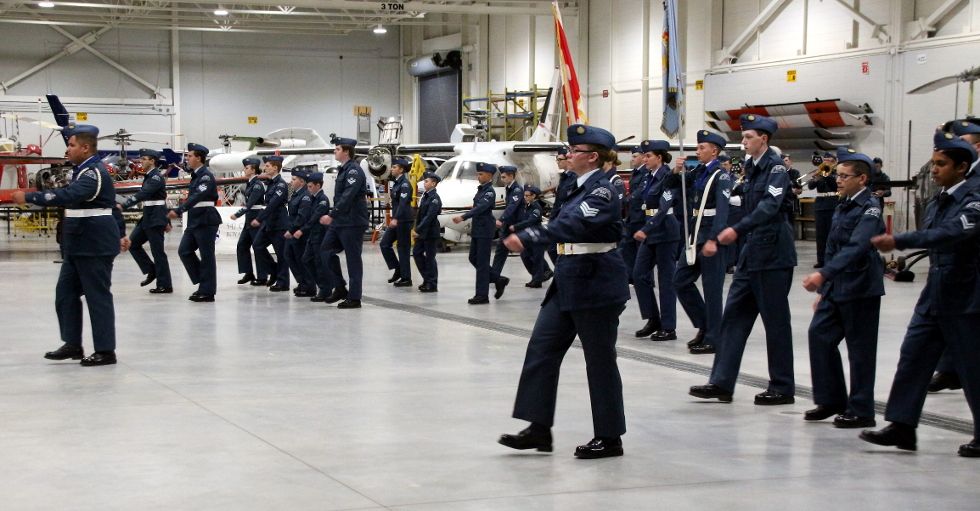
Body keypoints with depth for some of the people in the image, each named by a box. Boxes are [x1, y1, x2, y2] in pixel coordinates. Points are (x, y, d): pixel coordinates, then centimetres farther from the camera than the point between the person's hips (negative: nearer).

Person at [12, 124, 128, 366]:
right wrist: (120, 233, 28)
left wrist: (28, 197, -34)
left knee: (98, 296, -3)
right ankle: (73, 344, 19)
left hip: (95, 246, -10)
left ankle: (106, 351, 4)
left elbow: (67, 195, -34)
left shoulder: (94, 173, -18)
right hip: (79, 244, 10)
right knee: (65, 293, 11)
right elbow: (111, 205, 23)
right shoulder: (85, 171, 15)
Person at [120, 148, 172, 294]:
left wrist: (123, 206, -37)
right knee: (132, 243, 7)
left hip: (155, 219, -10)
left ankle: (165, 285, 2)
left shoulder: (156, 177, -15)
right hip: (148, 217, 10)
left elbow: (142, 194, -28)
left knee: (157, 251, -5)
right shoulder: (150, 176, 16)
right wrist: (166, 221, 25)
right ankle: (151, 271, 15)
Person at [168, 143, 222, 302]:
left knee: (206, 256, -2)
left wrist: (178, 211, -35)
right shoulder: (196, 175, 14)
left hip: (206, 221, -9)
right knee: (184, 251, 7)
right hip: (194, 220, 9)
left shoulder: (206, 175, -15)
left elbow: (197, 197, -27)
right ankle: (203, 283, 15)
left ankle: (207, 292, 4)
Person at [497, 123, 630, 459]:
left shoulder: (601, 191, -17)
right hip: (569, 281, 10)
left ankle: (609, 438, 12)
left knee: (599, 360, 0)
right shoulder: (583, 186, 12)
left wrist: (528, 237, -38)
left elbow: (573, 225, -31)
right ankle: (539, 428, 8)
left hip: (596, 286, -10)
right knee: (542, 347, 4)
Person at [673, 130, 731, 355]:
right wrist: (677, 172, 0)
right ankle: (704, 326, 22)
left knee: (712, 288, -1)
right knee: (681, 281, 9)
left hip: (710, 237, -8)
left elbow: (722, 210, -20)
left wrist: (713, 240, -29)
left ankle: (712, 338, 7)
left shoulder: (721, 176, -11)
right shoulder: (697, 172, 12)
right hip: (693, 235, 8)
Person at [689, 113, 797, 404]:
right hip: (752, 251, 9)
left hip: (773, 252, -9)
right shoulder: (752, 167, 13)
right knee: (734, 314, 5)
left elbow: (770, 206, -26)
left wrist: (738, 230, -34)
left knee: (775, 320, 0)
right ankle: (721, 383, 7)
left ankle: (782, 388, 10)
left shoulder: (775, 166, -13)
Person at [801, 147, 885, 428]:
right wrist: (823, 290, 18)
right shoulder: (843, 206, 13)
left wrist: (823, 275, -36)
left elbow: (856, 247, -27)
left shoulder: (870, 208, -14)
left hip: (860, 289, -8)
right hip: (836, 287, 8)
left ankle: (861, 411, 8)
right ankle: (831, 399, 14)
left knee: (860, 348, -1)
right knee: (819, 334, 4)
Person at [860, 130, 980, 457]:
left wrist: (898, 242, -38)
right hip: (934, 296, 8)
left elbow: (951, 233, -31)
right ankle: (902, 426, 5)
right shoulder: (937, 203, 10)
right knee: (913, 357, 2)